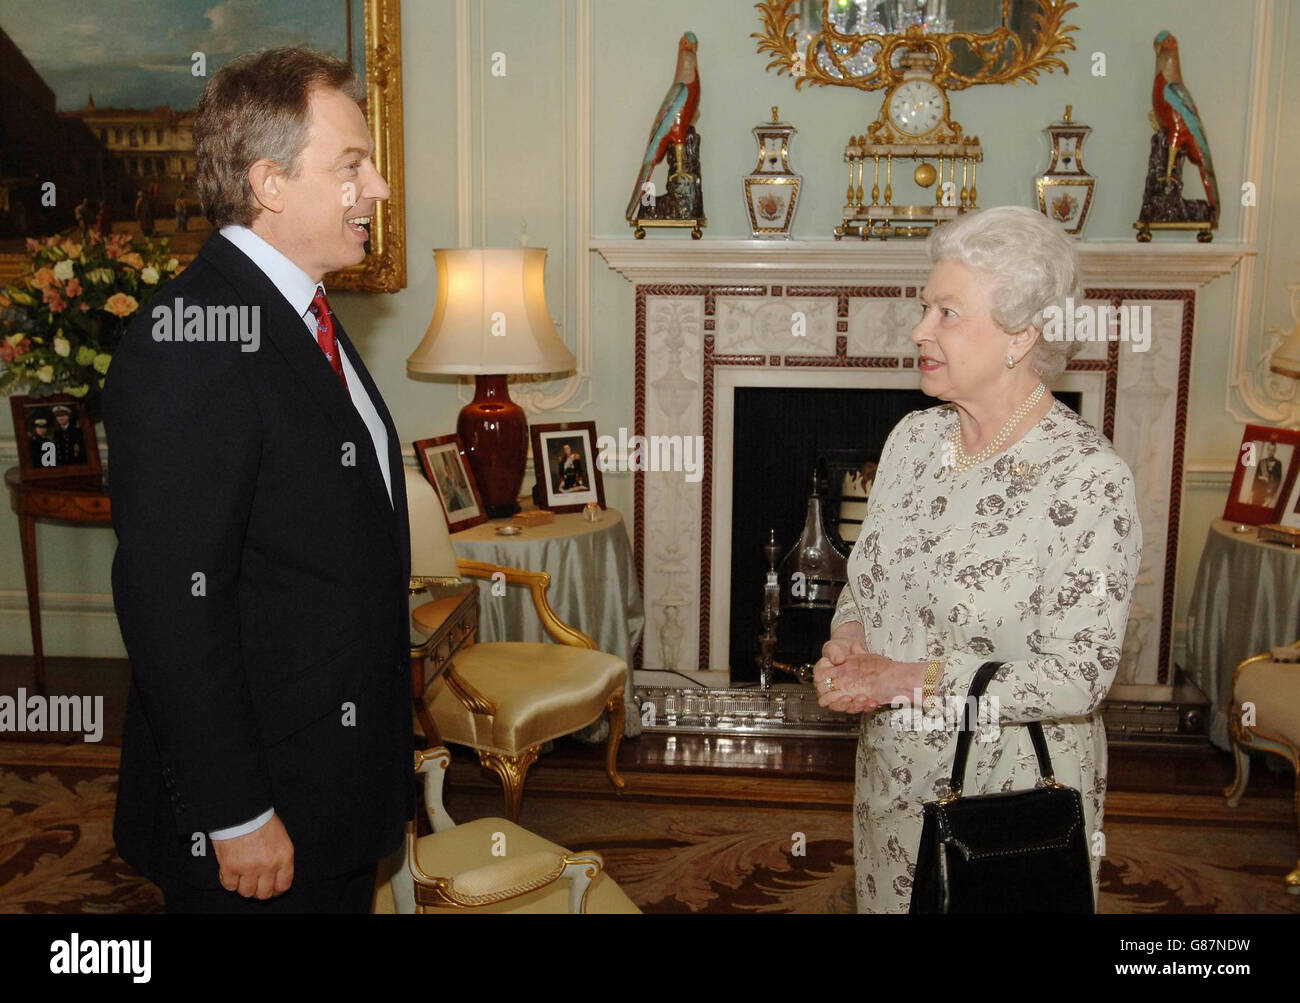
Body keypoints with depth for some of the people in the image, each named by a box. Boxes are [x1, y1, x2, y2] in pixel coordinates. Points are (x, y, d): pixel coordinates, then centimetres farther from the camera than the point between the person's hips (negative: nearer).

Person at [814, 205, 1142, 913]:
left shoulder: (1088, 477, -21)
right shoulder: (913, 438, 0)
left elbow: (1076, 679, -23)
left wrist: (906, 678, -23)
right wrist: (849, 638, -11)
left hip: (1013, 800, -6)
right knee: (888, 904, 23)